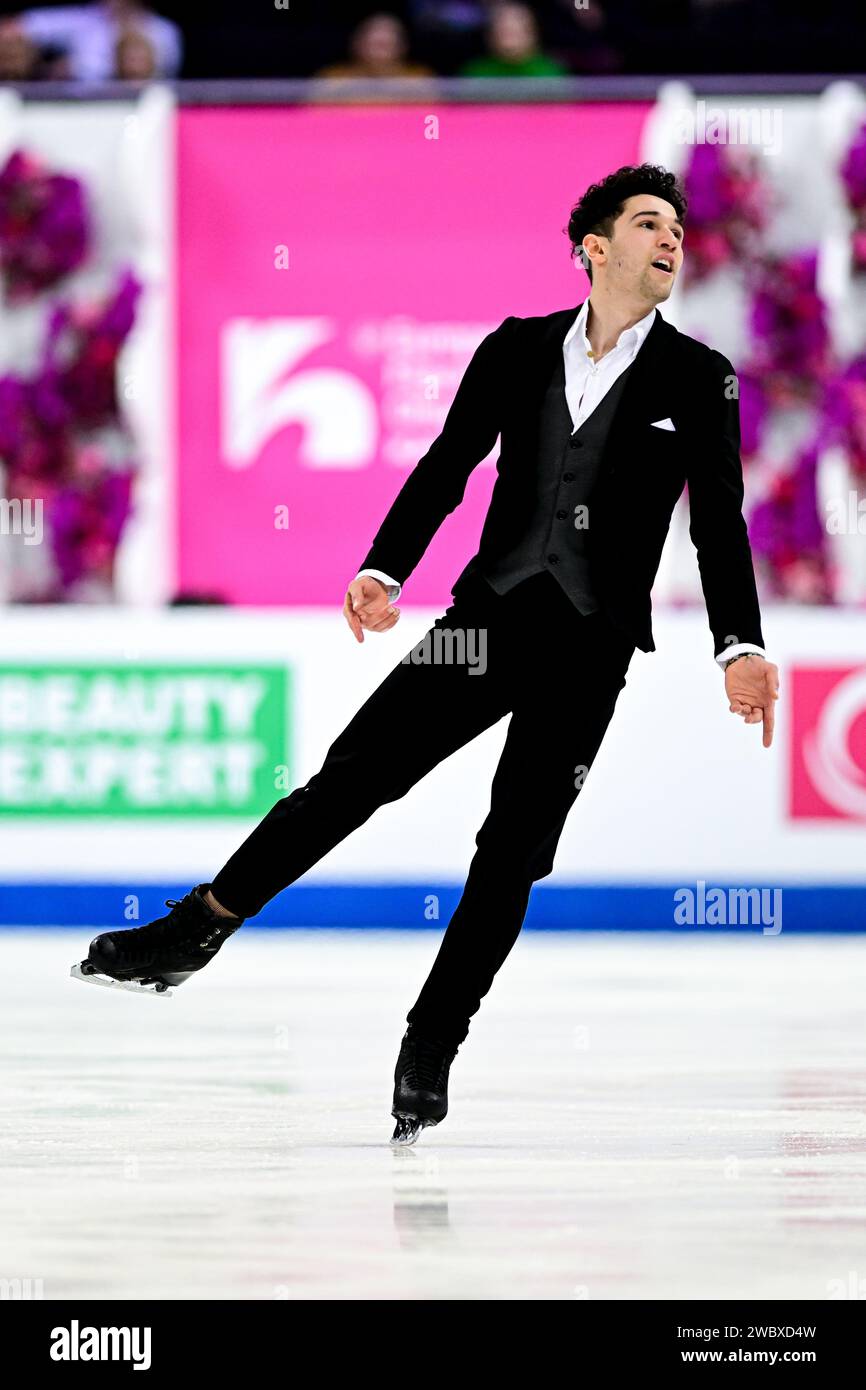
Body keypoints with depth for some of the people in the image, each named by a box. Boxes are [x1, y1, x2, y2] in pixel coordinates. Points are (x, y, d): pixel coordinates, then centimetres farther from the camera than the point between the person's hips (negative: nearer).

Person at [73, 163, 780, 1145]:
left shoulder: (698, 378, 2)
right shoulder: (518, 349, 8)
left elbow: (719, 523, 0)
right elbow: (445, 468, 6)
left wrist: (740, 648, -12)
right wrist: (384, 573, -8)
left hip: (592, 649, -2)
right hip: (491, 612, 2)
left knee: (515, 848, -4)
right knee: (351, 776, -3)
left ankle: (430, 1051, 4)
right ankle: (192, 933, 6)